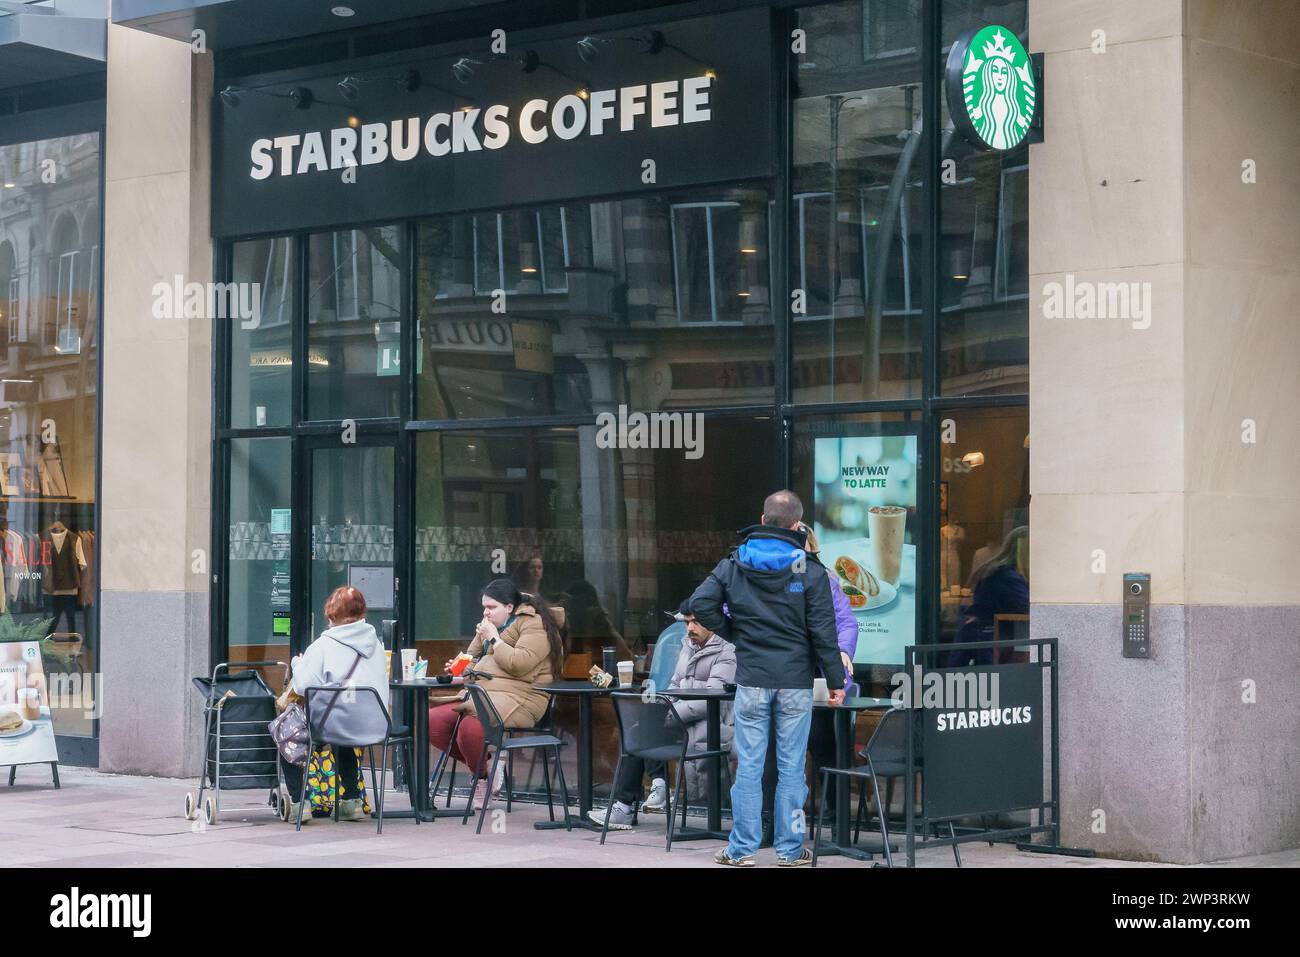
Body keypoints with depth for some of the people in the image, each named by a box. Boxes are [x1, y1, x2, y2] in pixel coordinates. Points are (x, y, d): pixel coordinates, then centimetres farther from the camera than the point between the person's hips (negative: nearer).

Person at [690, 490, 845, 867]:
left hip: (751, 680, 1)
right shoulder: (810, 572, -3)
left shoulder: (734, 564, 3)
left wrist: (734, 631, 9)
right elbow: (823, 632, -5)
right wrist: (836, 681, 1)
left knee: (748, 764, 4)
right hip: (795, 681, -1)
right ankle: (790, 849, 10)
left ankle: (742, 849, 8)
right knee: (791, 766, 5)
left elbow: (701, 603, -4)